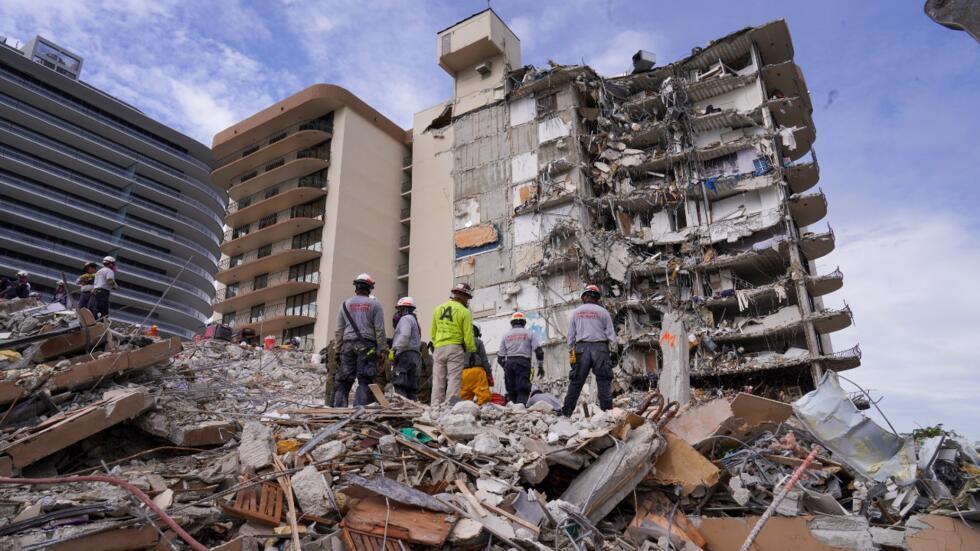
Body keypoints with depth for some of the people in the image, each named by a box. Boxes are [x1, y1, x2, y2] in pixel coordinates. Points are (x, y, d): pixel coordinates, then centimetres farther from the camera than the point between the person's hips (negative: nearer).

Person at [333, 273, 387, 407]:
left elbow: (339, 331, 13)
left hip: (348, 344, 3)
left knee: (343, 381, 6)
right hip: (367, 346, -3)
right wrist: (381, 351, 1)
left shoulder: (345, 304, 14)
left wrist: (338, 350, 17)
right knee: (365, 381, -4)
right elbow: (380, 330, -2)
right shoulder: (374, 304, 4)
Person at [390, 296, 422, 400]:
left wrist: (394, 350, -20)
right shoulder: (414, 320, 28)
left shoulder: (405, 319, -2)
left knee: (399, 386, -14)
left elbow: (404, 336, -21)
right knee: (410, 388, 9)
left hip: (405, 355, -10)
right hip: (415, 355, 10)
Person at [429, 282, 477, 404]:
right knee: (454, 380, -1)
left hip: (439, 348, 5)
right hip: (456, 348, -5)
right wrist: (472, 351, 3)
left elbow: (433, 332, 13)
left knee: (438, 381, 8)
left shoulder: (438, 309, 10)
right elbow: (468, 335, -7)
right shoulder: (465, 312, -7)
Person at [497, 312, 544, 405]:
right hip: (523, 362, -3)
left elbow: (500, 356, 12)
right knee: (523, 390, -7)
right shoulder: (529, 333, 10)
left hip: (509, 363, 3)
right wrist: (540, 366, 8)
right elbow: (538, 350, 1)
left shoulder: (506, 335, 16)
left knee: (511, 391, 9)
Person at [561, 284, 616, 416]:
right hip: (600, 347, -2)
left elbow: (571, 334, 9)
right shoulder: (603, 312, 3)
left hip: (581, 347, 2)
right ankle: (607, 409, -2)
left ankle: (566, 411, 7)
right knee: (604, 380, 2)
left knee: (577, 381, 6)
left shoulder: (576, 312, 9)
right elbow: (610, 333, 2)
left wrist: (571, 351, 14)